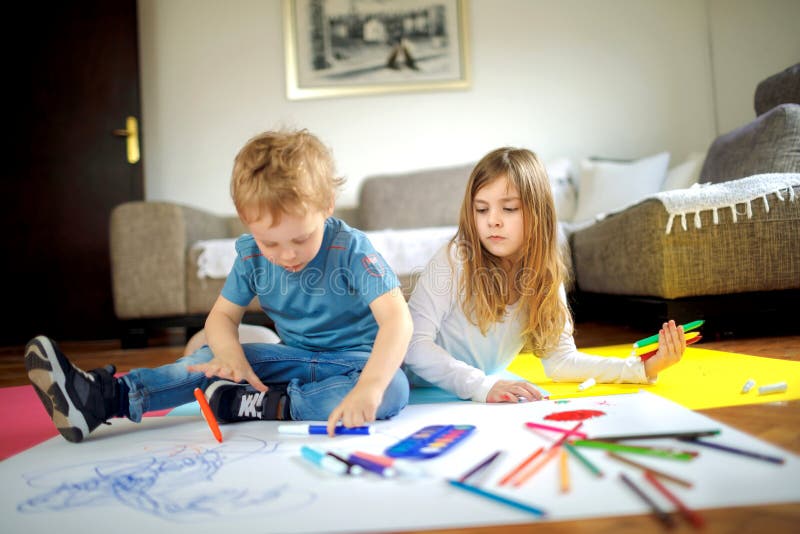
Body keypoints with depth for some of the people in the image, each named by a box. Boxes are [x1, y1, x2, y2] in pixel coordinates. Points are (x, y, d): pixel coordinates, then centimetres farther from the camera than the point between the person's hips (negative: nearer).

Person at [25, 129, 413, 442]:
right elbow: (222, 316, -3)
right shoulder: (251, 255, -8)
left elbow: (397, 318, -35)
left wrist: (369, 386, -51)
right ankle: (103, 396, -19)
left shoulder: (351, 250, -25)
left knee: (393, 389, -35)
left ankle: (266, 405, -33)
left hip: (356, 360, -4)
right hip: (295, 357, 4)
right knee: (211, 359, -13)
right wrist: (230, 356, -28)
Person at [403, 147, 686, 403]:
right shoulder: (454, 259, -19)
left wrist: (643, 367, -13)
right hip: (420, 397, -3)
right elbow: (414, 343, -24)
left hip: (489, 404, 4)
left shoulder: (545, 276, -4)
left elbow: (560, 359, -3)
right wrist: (482, 385, -36)